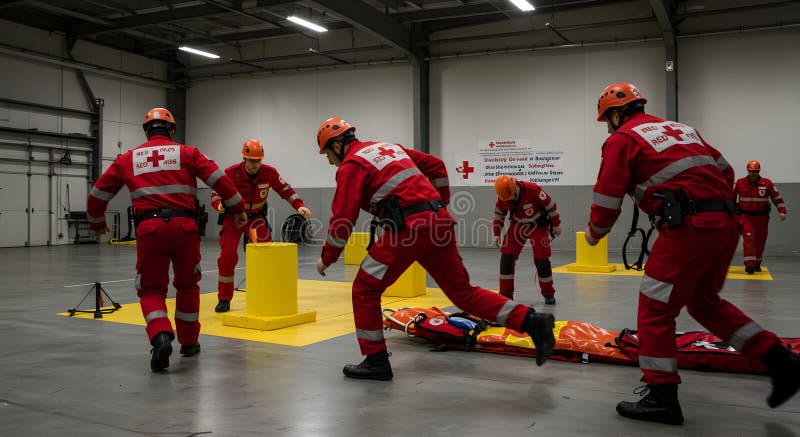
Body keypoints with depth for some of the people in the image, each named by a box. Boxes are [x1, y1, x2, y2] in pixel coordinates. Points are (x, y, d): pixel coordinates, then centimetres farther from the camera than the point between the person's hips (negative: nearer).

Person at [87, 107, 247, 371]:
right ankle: (189, 343, 29)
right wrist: (238, 209, 13)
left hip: (149, 228, 0)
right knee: (187, 285, 20)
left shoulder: (127, 159, 18)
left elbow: (98, 194, 23)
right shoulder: (187, 153, 13)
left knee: (151, 289, 11)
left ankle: (161, 335, -15)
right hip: (184, 226, 0)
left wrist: (97, 223, 39)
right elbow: (219, 179, 4)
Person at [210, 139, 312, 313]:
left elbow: (285, 189, -2)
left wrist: (299, 205, -15)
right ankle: (224, 299, 3)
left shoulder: (269, 173, -15)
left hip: (256, 217, 2)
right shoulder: (231, 173, -20)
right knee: (227, 256, -11)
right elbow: (216, 193, -11)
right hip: (233, 218, -2)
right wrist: (219, 204, -33)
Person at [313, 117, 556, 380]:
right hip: (439, 221, 8)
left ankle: (376, 361, 8)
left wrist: (327, 258, 8)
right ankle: (530, 321, 2)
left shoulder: (351, 165, 2)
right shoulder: (390, 148, 25)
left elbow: (343, 218, -3)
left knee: (365, 288, 6)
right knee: (462, 291, 11)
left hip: (409, 227, -8)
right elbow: (436, 165, 28)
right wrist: (440, 204, 31)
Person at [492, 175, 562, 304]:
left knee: (541, 260, -10)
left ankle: (548, 293, 8)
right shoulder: (502, 198, -14)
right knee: (506, 257, -7)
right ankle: (505, 293, 4)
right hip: (518, 225, 4)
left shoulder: (533, 190, -30)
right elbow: (498, 216, 3)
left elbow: (550, 205, -17)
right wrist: (497, 234, -6)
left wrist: (556, 224, -8)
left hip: (538, 225, -4)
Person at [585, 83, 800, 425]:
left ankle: (662, 398, 4)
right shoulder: (679, 129, 25)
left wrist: (594, 233, 15)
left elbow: (607, 198, -2)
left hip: (688, 227, -8)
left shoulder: (621, 139, 3)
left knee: (655, 308, 2)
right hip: (726, 223, 8)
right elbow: (725, 170, 23)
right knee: (704, 301, 23)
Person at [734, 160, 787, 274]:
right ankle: (749, 264, -16)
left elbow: (777, 197, 4)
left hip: (761, 217, 2)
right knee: (749, 237, -18)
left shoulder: (767, 183, -2)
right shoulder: (739, 183, -2)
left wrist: (782, 211, -5)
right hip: (745, 216, -2)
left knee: (760, 241, 10)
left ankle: (756, 263, 30)